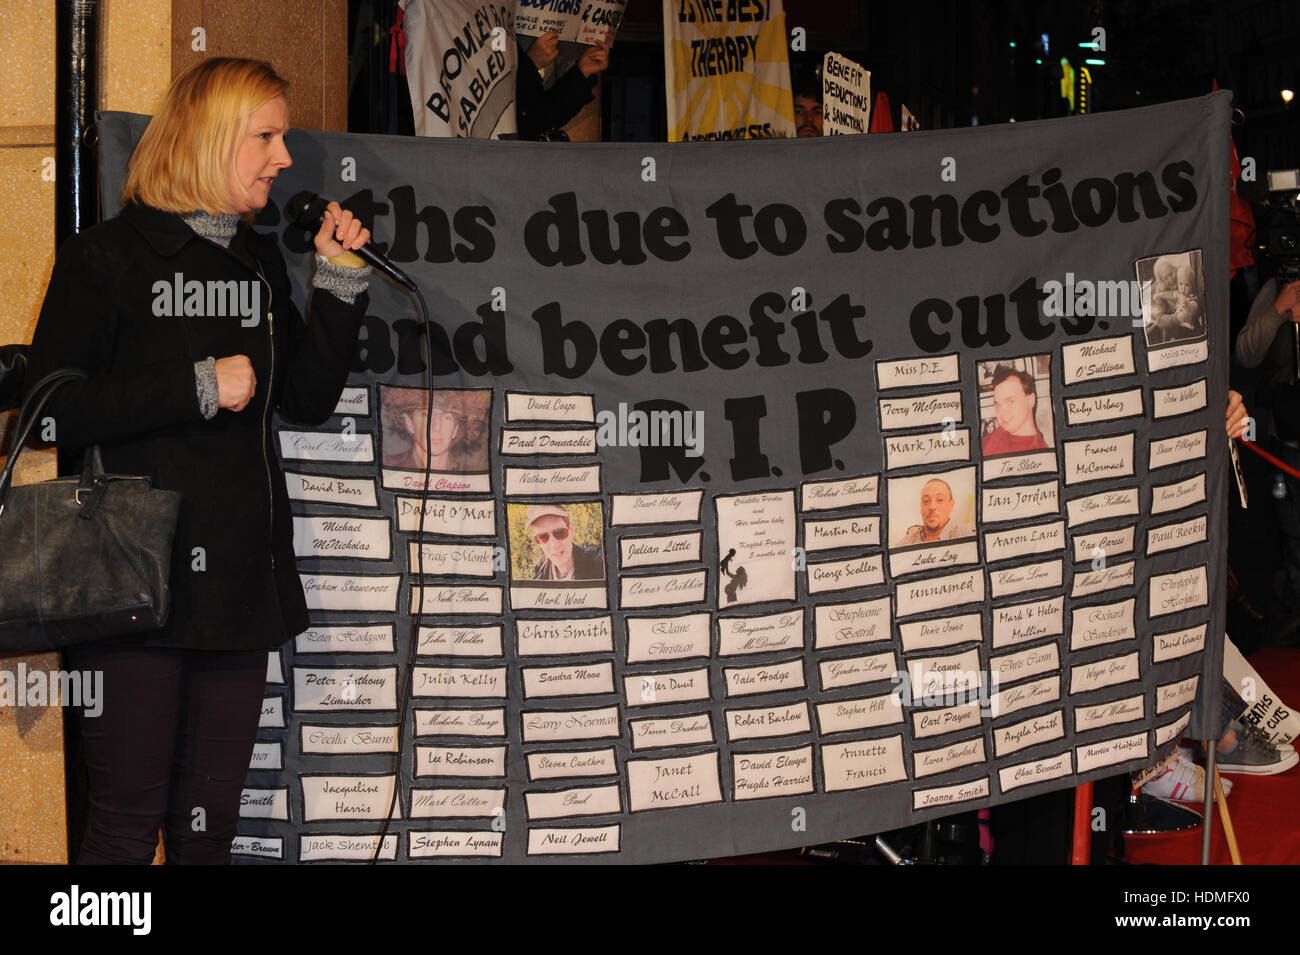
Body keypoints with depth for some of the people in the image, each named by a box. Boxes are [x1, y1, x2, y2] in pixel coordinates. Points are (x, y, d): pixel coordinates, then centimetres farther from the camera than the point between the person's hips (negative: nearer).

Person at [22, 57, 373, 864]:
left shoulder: (260, 263, 17)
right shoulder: (108, 258, -4)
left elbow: (308, 398, 15)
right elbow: (53, 409, -13)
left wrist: (340, 280, 5)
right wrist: (199, 389, -15)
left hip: (240, 578, 6)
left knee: (209, 827, 10)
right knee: (127, 827, -2)